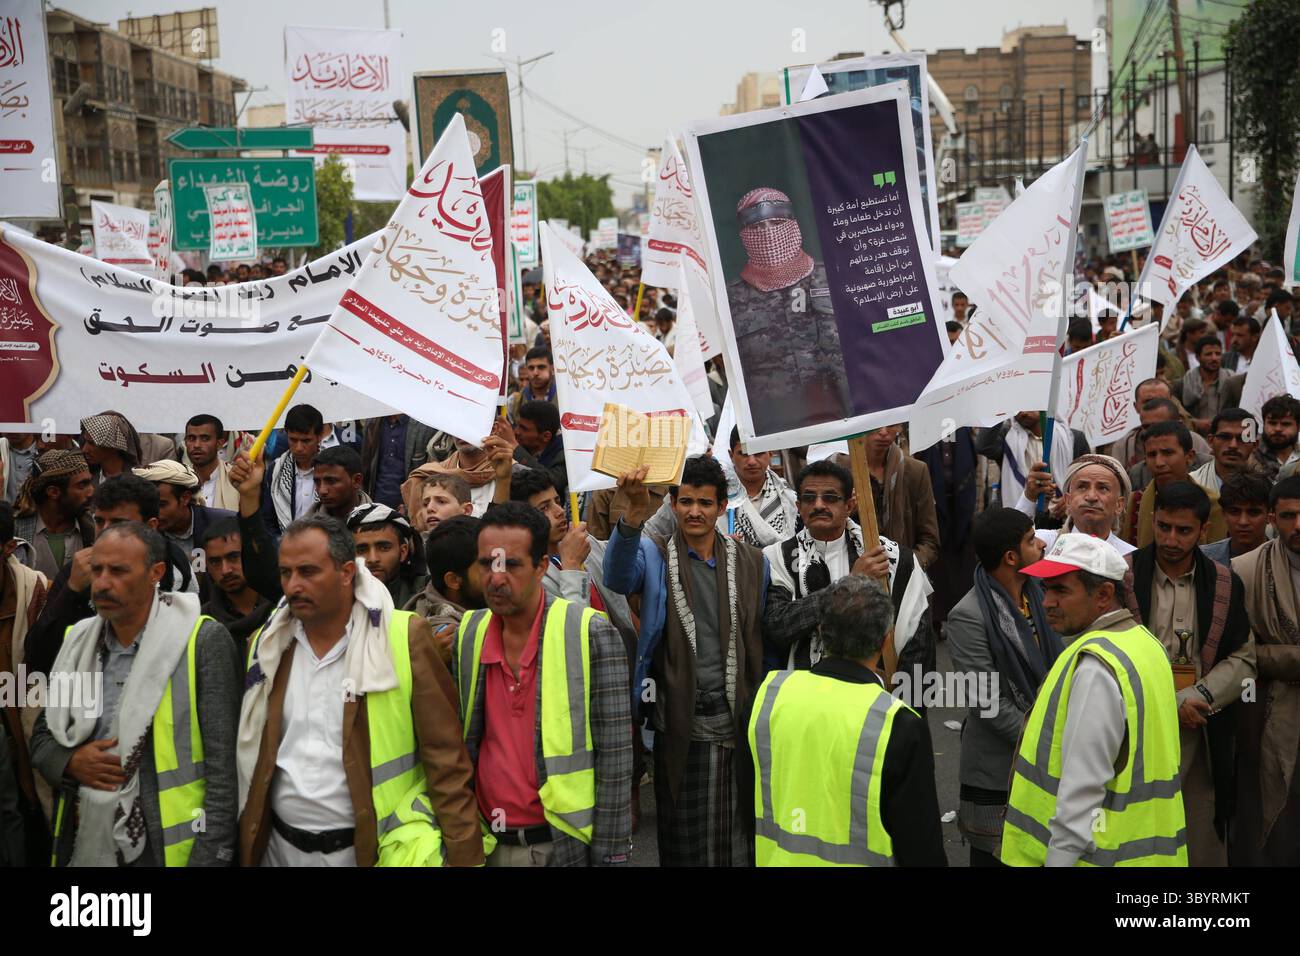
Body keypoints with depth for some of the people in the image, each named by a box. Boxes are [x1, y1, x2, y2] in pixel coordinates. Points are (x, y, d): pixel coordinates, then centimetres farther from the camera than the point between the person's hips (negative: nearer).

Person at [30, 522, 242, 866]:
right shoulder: (77, 640, 6)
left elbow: (222, 766, -12)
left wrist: (211, 857, -16)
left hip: (166, 849, -5)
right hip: (81, 847, 5)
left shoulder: (203, 641, -11)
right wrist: (71, 762, -5)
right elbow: (42, 736, 16)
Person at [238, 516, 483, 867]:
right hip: (282, 848, 4)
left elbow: (445, 759, -10)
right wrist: (243, 841, 11)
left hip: (378, 849, -4)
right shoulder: (267, 644, 3)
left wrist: (464, 856, -12)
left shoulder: (405, 638, -11)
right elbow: (251, 755, 12)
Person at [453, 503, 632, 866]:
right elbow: (460, 747, 10)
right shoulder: (468, 635, 3)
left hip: (564, 844, -4)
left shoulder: (591, 635, -12)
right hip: (487, 845, 4)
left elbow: (614, 760, -11)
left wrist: (610, 856, -13)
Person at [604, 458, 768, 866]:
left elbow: (762, 639, 11)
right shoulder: (654, 555, -2)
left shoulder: (752, 562, 7)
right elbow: (619, 577, -25)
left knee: (740, 830, 9)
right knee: (683, 833, 7)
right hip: (679, 721, -2)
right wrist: (635, 514, -42)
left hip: (738, 717, 2)